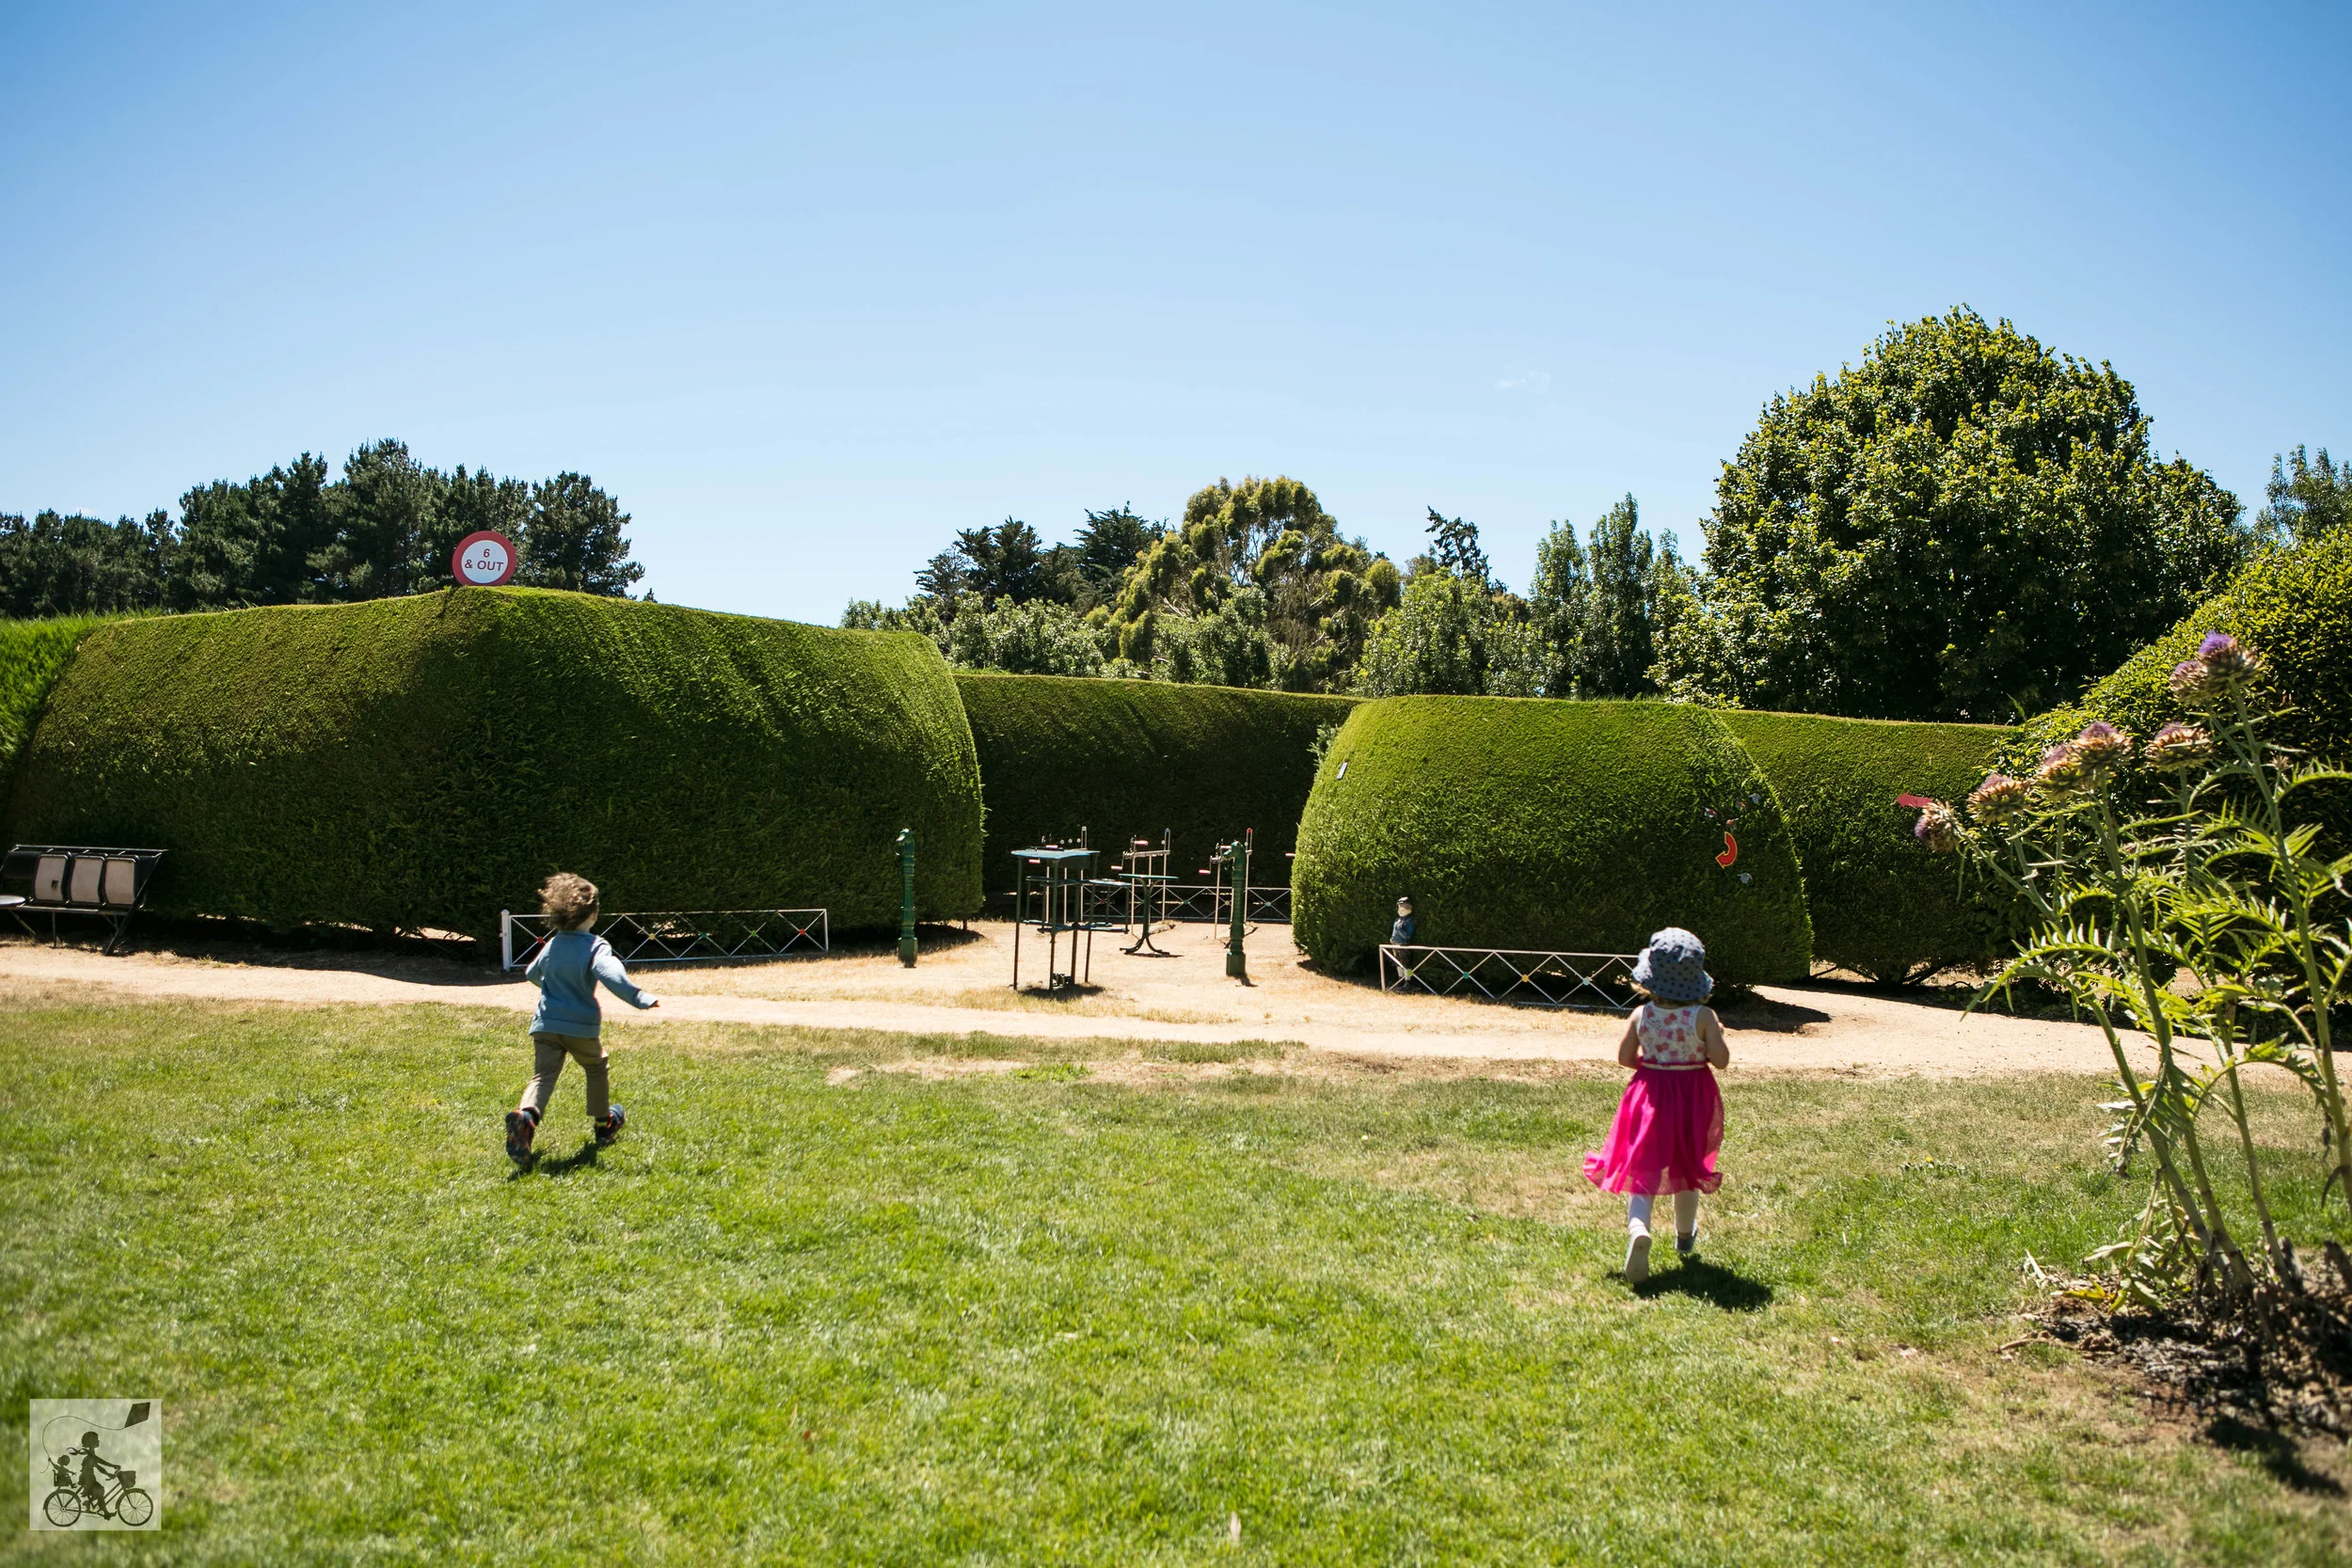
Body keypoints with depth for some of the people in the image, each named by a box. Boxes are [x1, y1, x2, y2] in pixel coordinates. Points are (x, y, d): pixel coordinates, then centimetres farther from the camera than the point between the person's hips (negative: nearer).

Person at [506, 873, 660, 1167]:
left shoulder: (551, 945, 10)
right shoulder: (595, 947, -11)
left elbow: (531, 974, 28)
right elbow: (612, 976, -31)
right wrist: (640, 999, -32)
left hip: (546, 1024, 4)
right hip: (582, 1025, -3)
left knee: (543, 1076, -5)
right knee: (597, 1070, 20)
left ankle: (526, 1115, -34)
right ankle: (603, 1123, 34)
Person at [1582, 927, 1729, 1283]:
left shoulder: (1641, 1015, -7)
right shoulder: (1703, 1017, -14)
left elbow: (1624, 1057, -2)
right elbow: (1721, 1060, -14)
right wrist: (1717, 1035, 5)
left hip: (1650, 1095, 0)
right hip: (1693, 1097, 0)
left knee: (1643, 1171, -1)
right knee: (1686, 1168, 21)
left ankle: (1637, 1228, -30)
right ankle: (1685, 1237, 40)